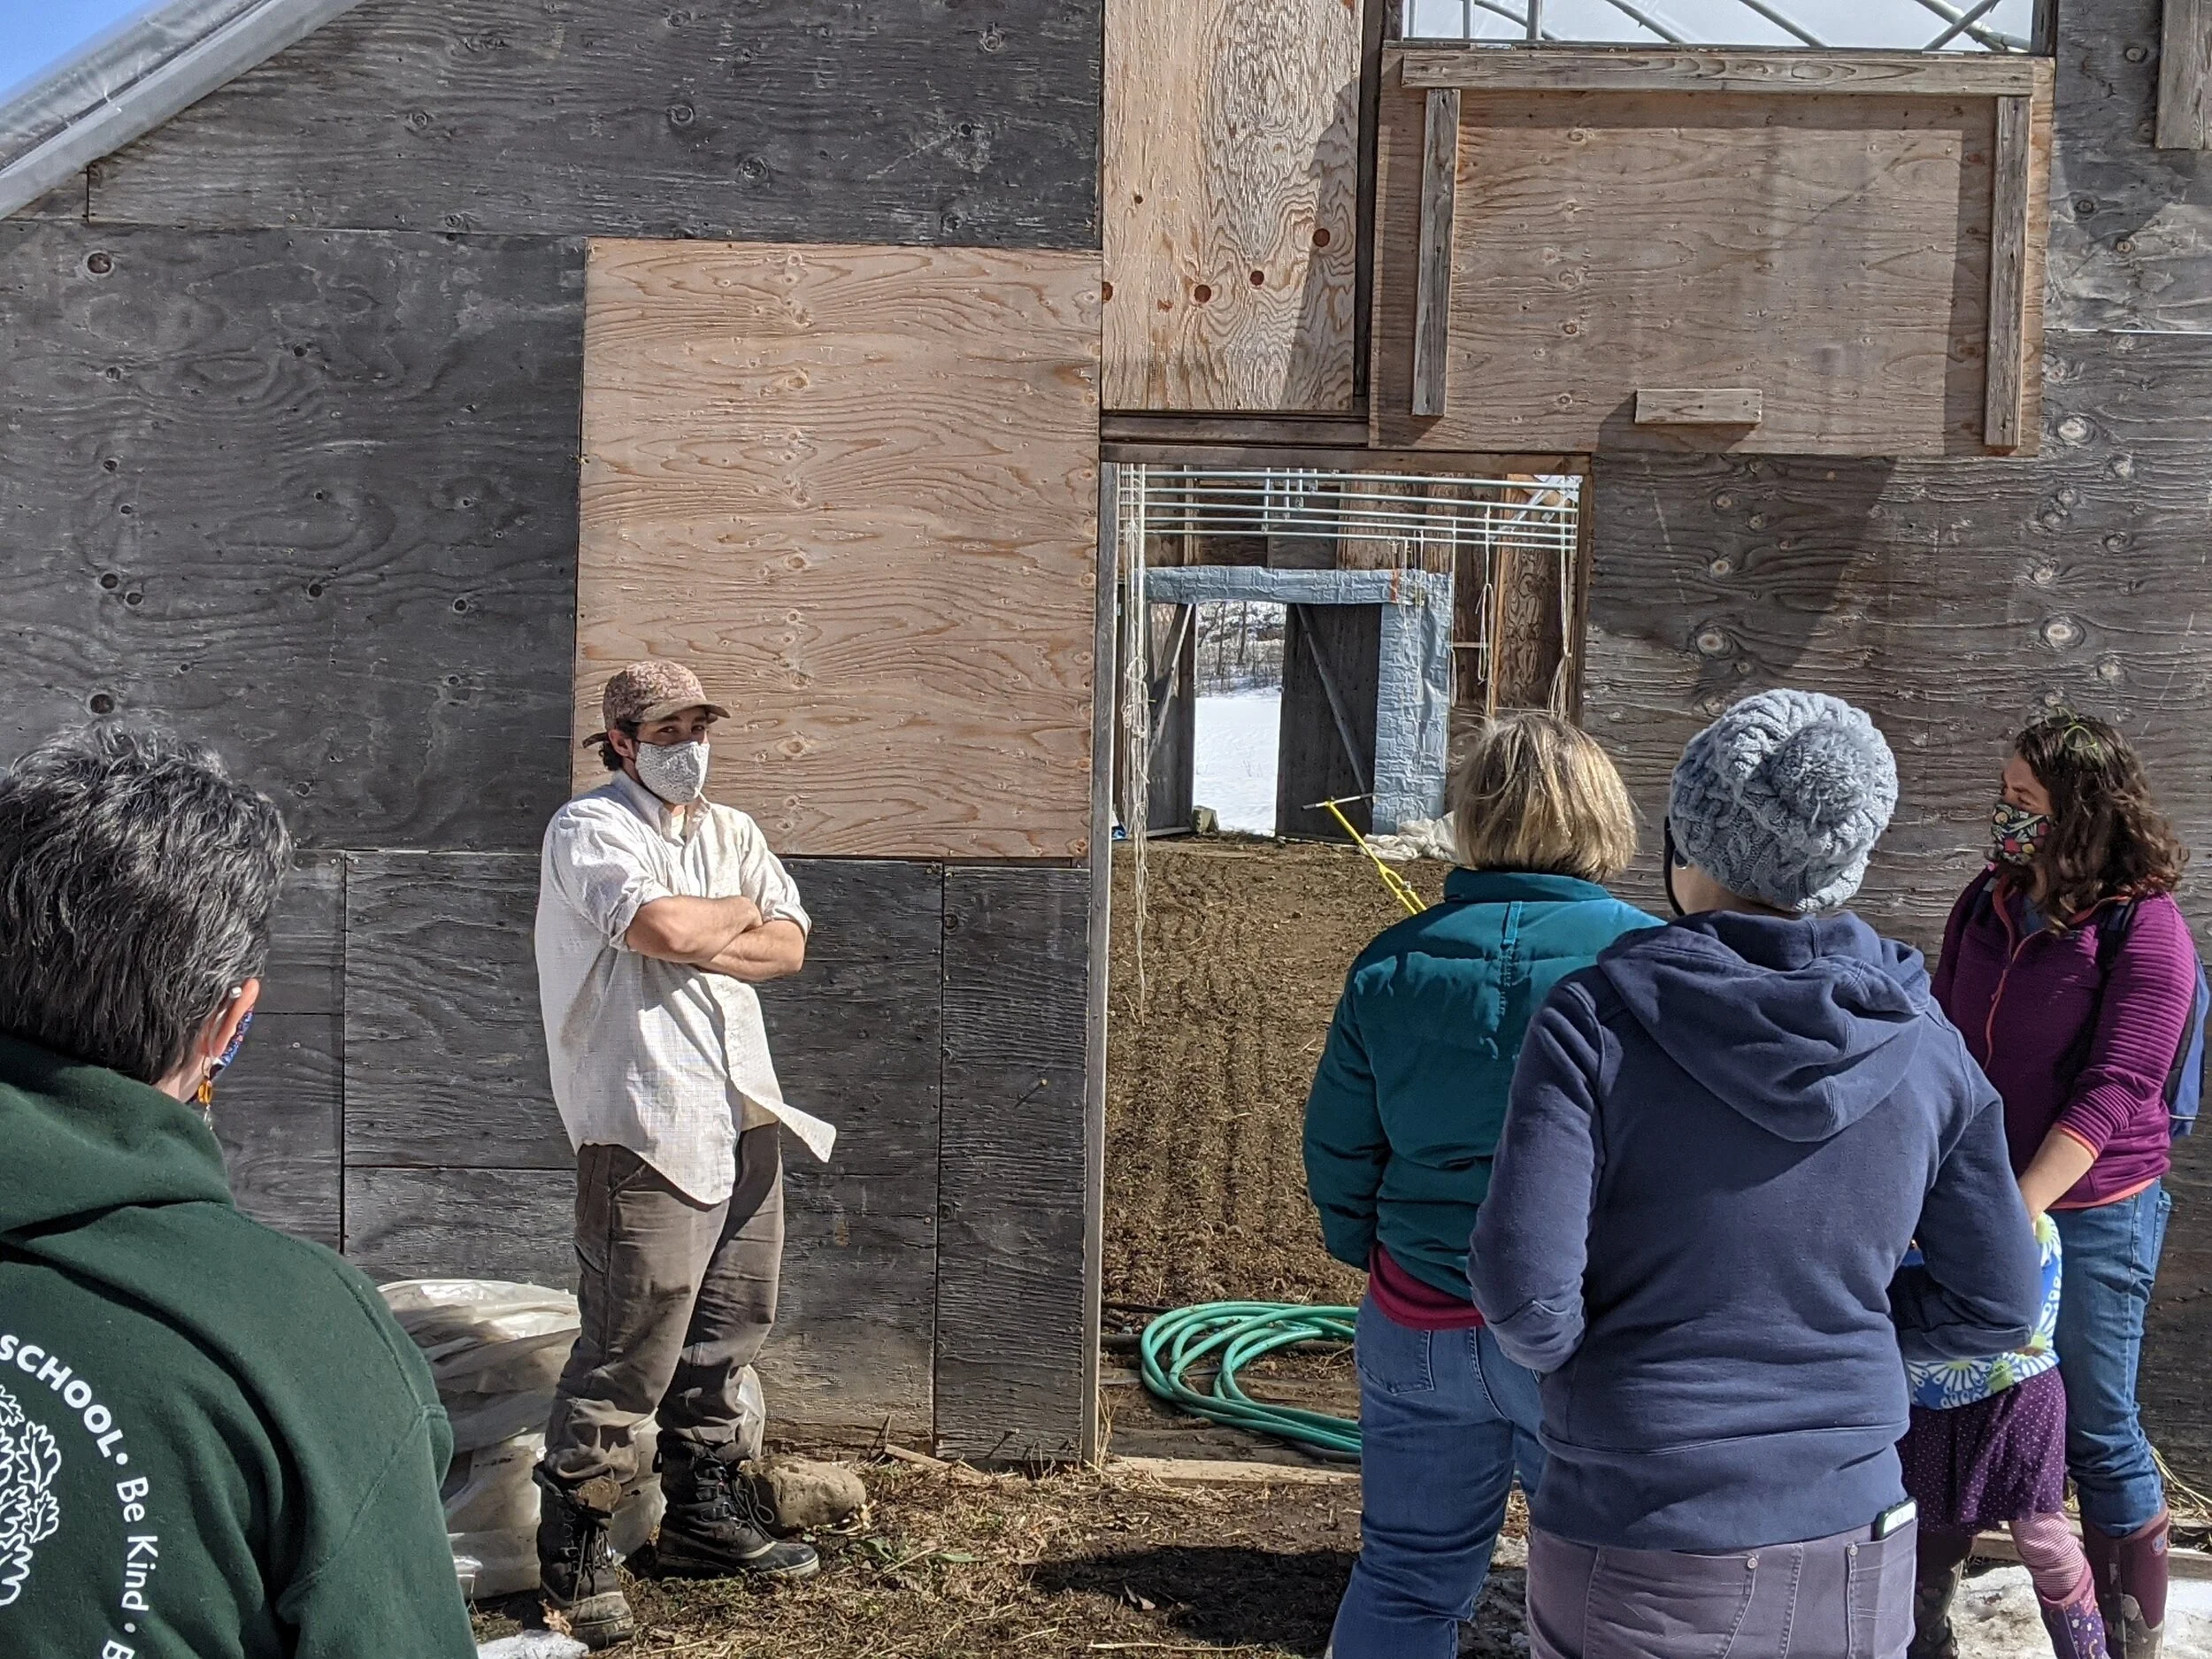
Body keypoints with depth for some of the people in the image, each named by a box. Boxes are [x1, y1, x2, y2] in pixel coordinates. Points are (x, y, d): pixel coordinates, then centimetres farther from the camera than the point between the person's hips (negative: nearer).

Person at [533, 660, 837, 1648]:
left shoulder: (732, 832, 17)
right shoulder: (589, 828, -5)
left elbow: (789, 946, 6)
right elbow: (660, 926, -22)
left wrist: (698, 942, -11)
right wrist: (740, 915, -2)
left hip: (743, 1119, 8)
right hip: (646, 1128, -7)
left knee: (729, 1333, 15)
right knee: (629, 1348, -6)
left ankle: (706, 1514, 30)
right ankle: (572, 1548, 8)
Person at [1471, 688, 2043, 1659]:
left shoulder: (1598, 1020, -16)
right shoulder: (1925, 1046, -4)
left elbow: (1526, 1294, -20)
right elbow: (1993, 1310, 3)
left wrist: (1564, 1346, 2)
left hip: (1637, 1565, -3)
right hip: (1852, 1563, 4)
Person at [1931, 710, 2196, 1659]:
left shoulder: (2143, 926, -13)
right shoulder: (1986, 904, 4)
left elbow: (2111, 1090, -19)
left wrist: (2014, 1214, -26)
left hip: (2092, 1214, -5)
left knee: (2096, 1435, 6)